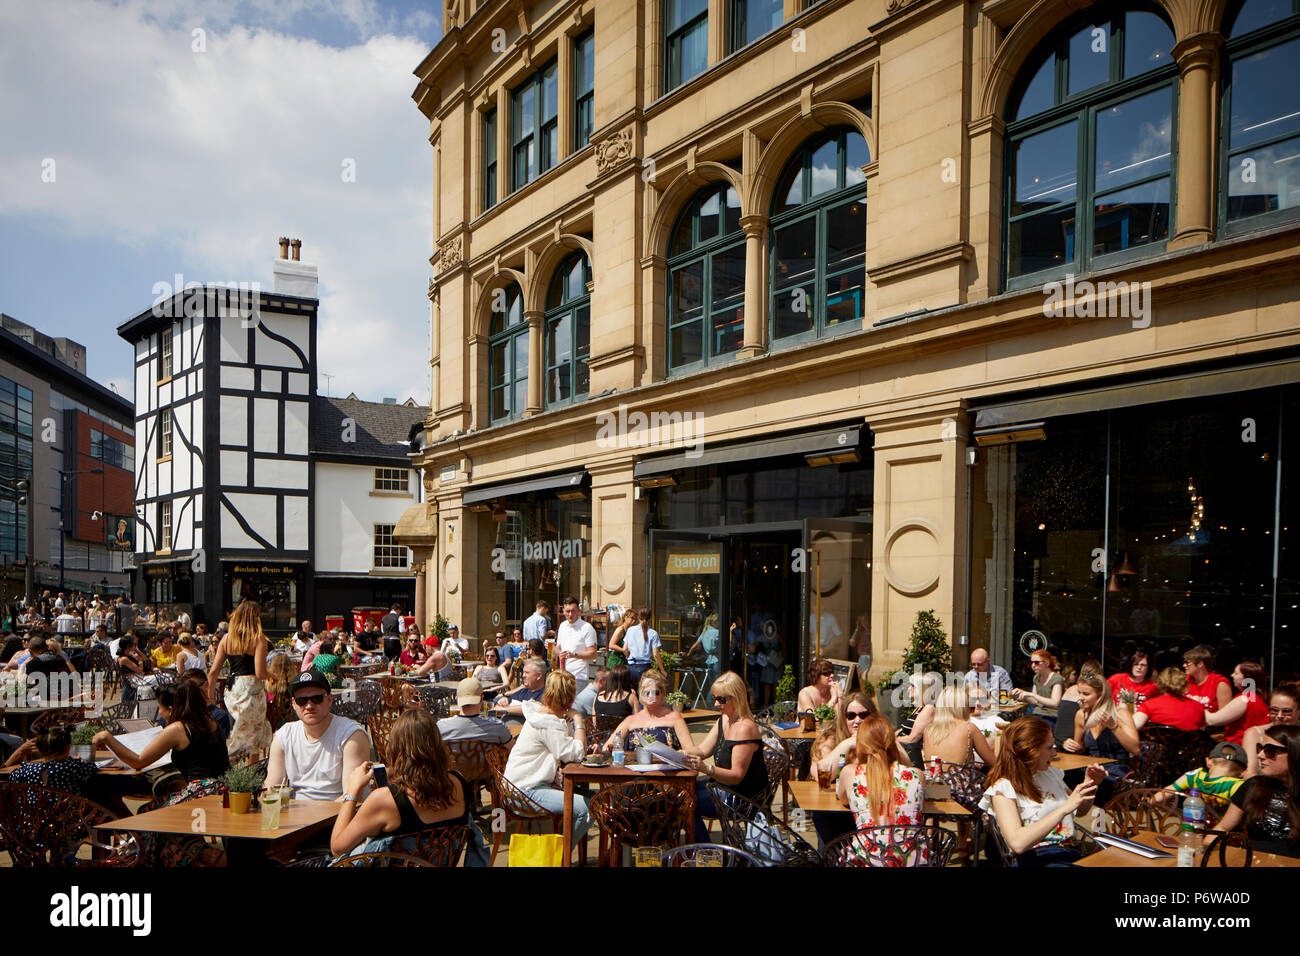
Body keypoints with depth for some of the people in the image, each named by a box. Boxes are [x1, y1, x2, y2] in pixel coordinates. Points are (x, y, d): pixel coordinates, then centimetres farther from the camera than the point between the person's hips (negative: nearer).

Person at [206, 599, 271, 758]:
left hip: (231, 691, 6)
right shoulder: (258, 639, -10)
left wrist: (210, 695, 19)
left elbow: (213, 672, 7)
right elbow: (260, 674, -15)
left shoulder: (226, 638, 6)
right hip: (251, 690, -6)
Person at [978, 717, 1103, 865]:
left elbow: (1080, 811, 36)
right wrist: (1064, 809, -22)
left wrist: (1089, 785, 14)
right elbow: (1017, 843, -22)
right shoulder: (1003, 789, -6)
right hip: (1037, 859, -8)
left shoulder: (1050, 773, 18)